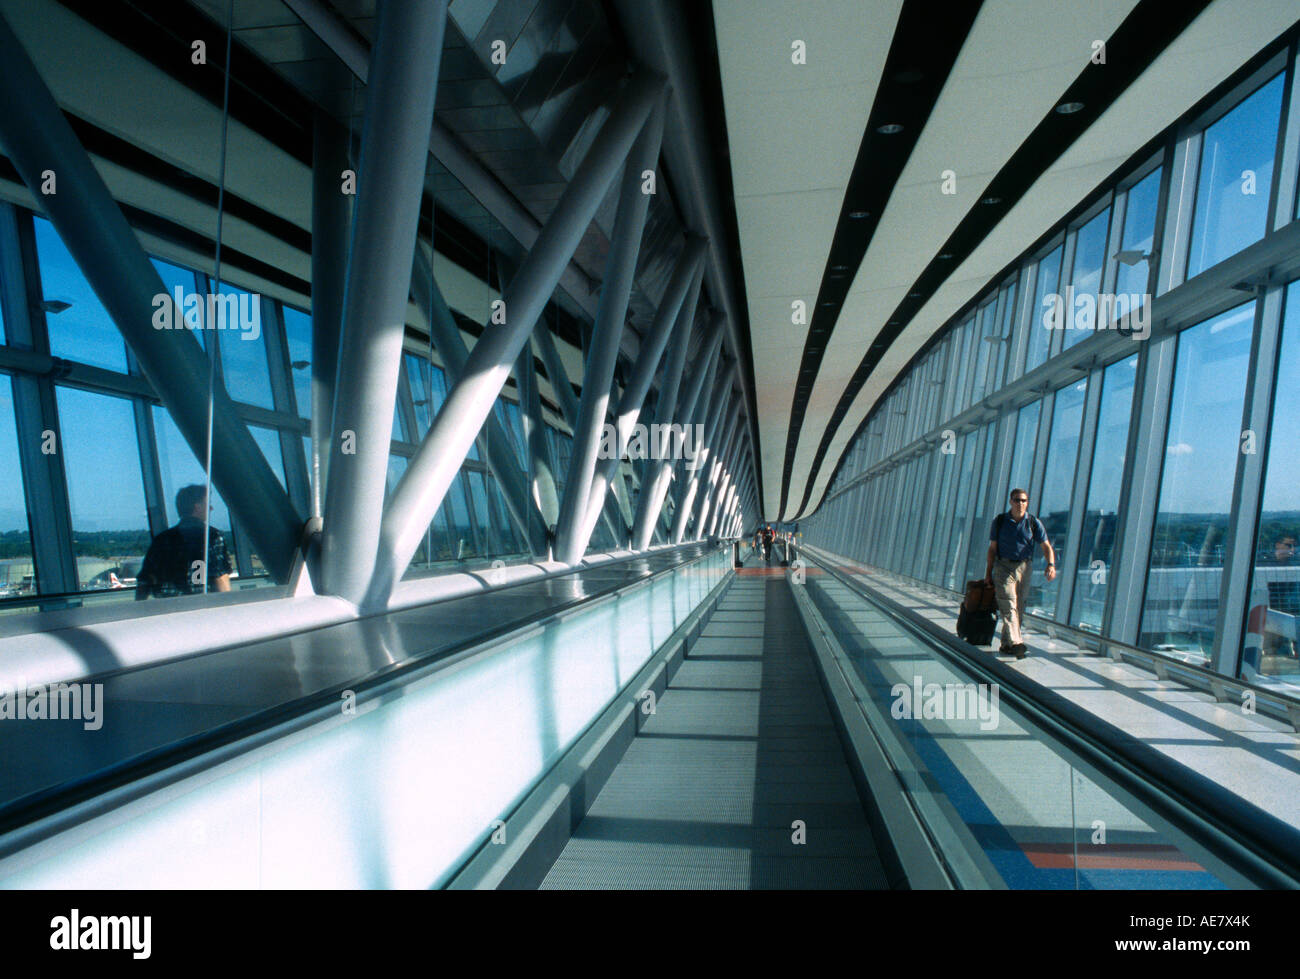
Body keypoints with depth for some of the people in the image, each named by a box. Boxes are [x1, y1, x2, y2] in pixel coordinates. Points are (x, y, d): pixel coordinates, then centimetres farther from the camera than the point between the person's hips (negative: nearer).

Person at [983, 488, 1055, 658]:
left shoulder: (1034, 523, 4)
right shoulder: (1000, 521, 3)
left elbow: (1046, 546, 0)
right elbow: (992, 548, 6)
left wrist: (1051, 564, -19)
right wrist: (988, 573, 3)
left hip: (1025, 567, 2)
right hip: (1003, 567, -2)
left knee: (1019, 608, 5)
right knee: (1009, 605, -15)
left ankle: (1006, 644, 15)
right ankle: (1016, 643, -25)